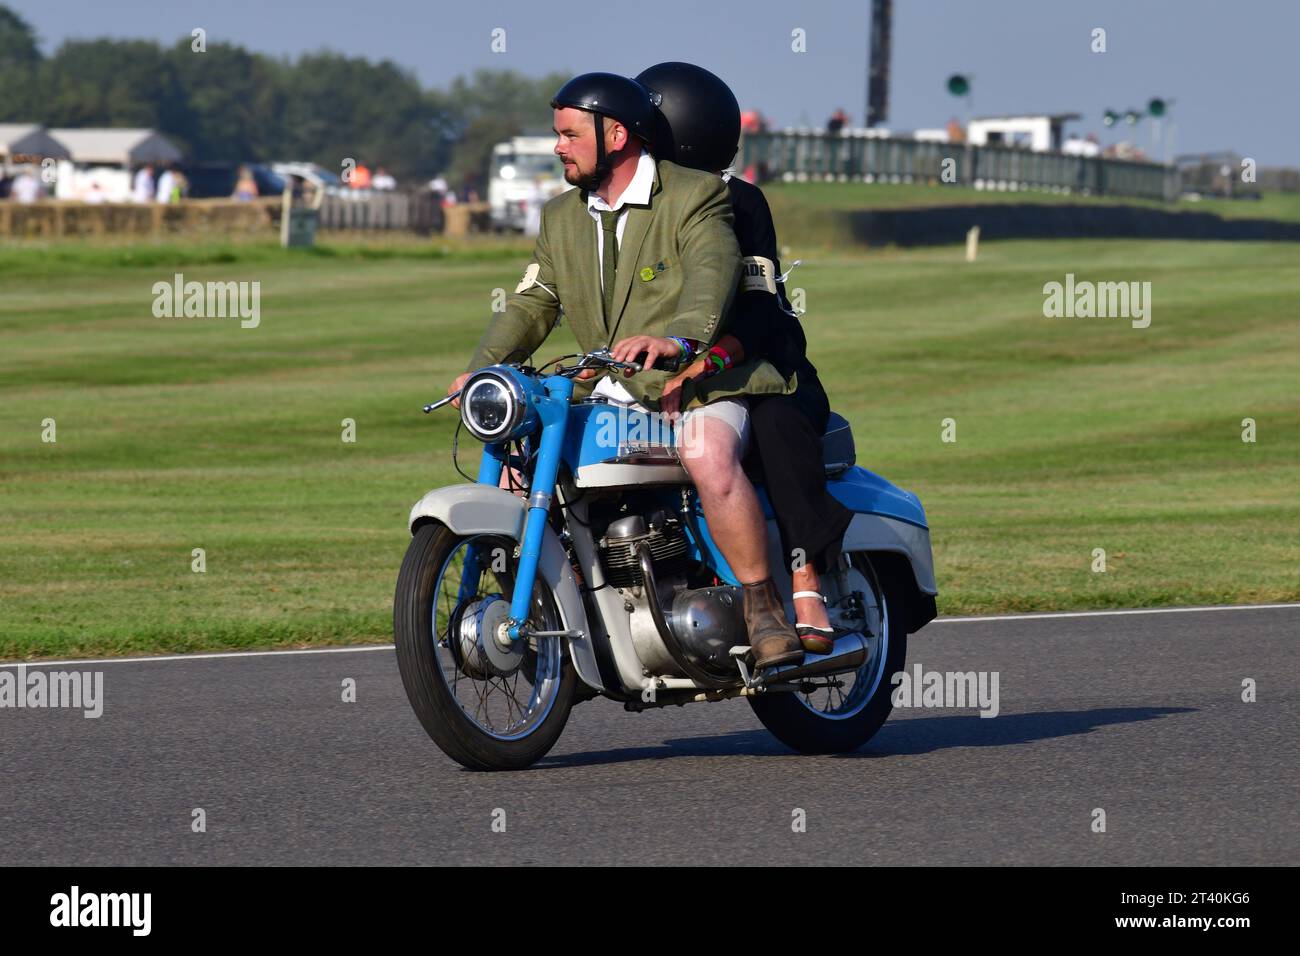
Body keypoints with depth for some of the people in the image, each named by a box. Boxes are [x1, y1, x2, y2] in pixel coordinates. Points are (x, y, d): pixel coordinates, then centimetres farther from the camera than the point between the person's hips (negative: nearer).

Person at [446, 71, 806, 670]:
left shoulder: (695, 198, -6)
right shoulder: (562, 218, 16)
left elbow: (713, 274, -25)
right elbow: (532, 304, 12)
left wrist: (677, 339, -46)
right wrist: (482, 369, -7)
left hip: (700, 384, -7)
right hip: (613, 400, 7)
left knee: (711, 461, -37)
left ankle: (763, 606, -28)